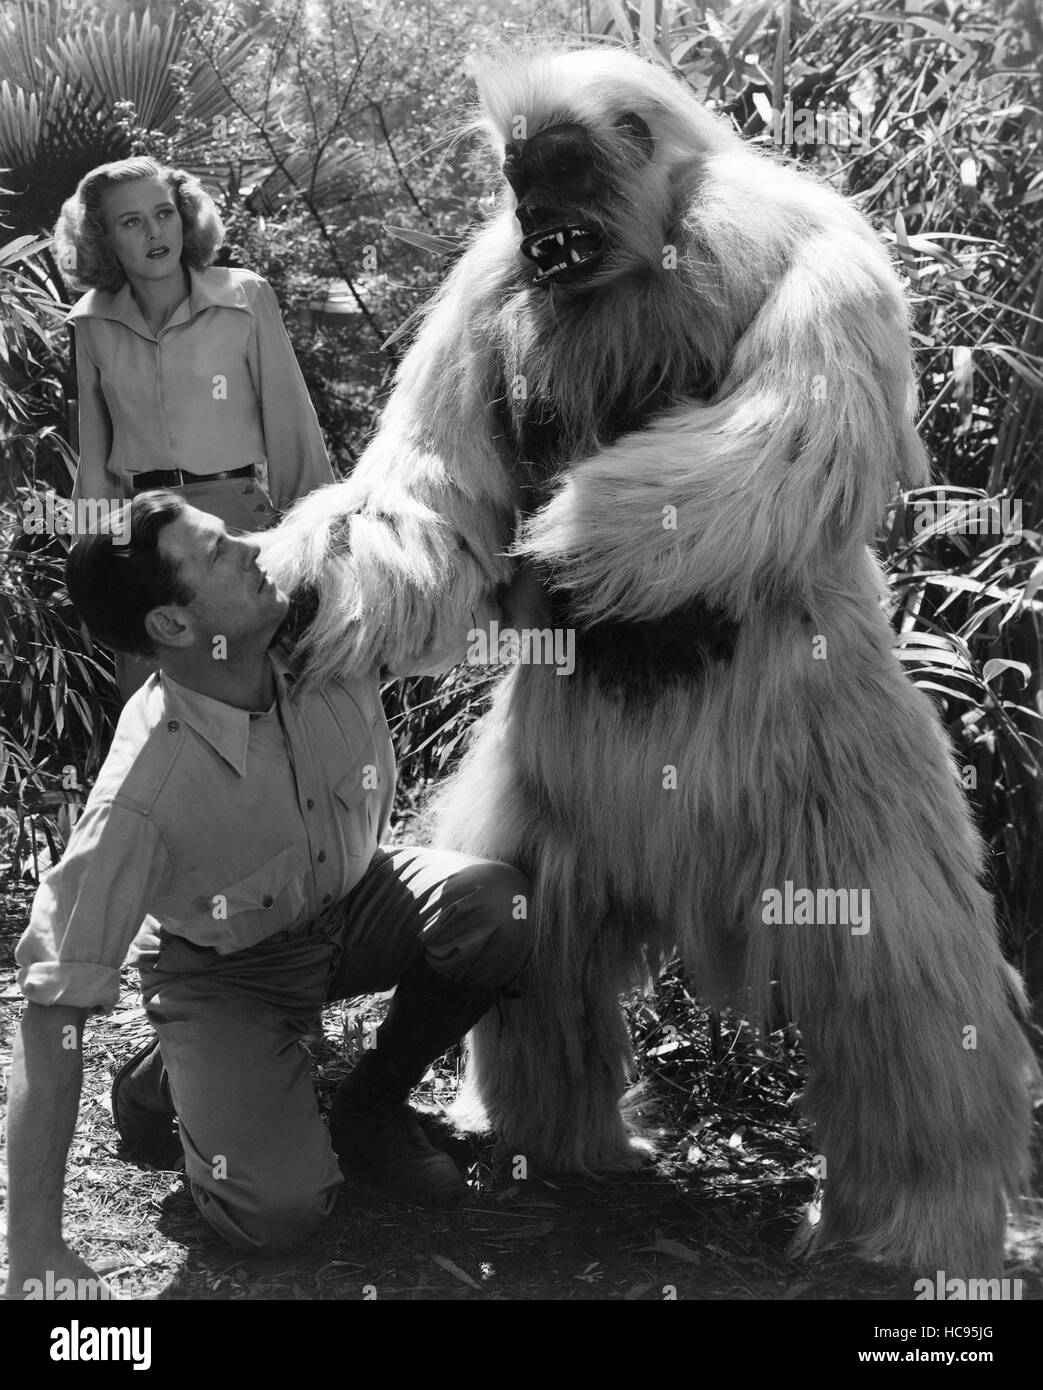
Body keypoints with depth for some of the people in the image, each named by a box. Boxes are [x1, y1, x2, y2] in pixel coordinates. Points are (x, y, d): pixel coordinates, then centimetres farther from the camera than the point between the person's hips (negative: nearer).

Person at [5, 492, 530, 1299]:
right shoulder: (144, 790, -34)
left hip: (353, 902, 5)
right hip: (226, 972, -4)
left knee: (497, 906, -25)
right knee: (279, 1209, -23)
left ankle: (372, 1108, 2)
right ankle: (169, 1078, 11)